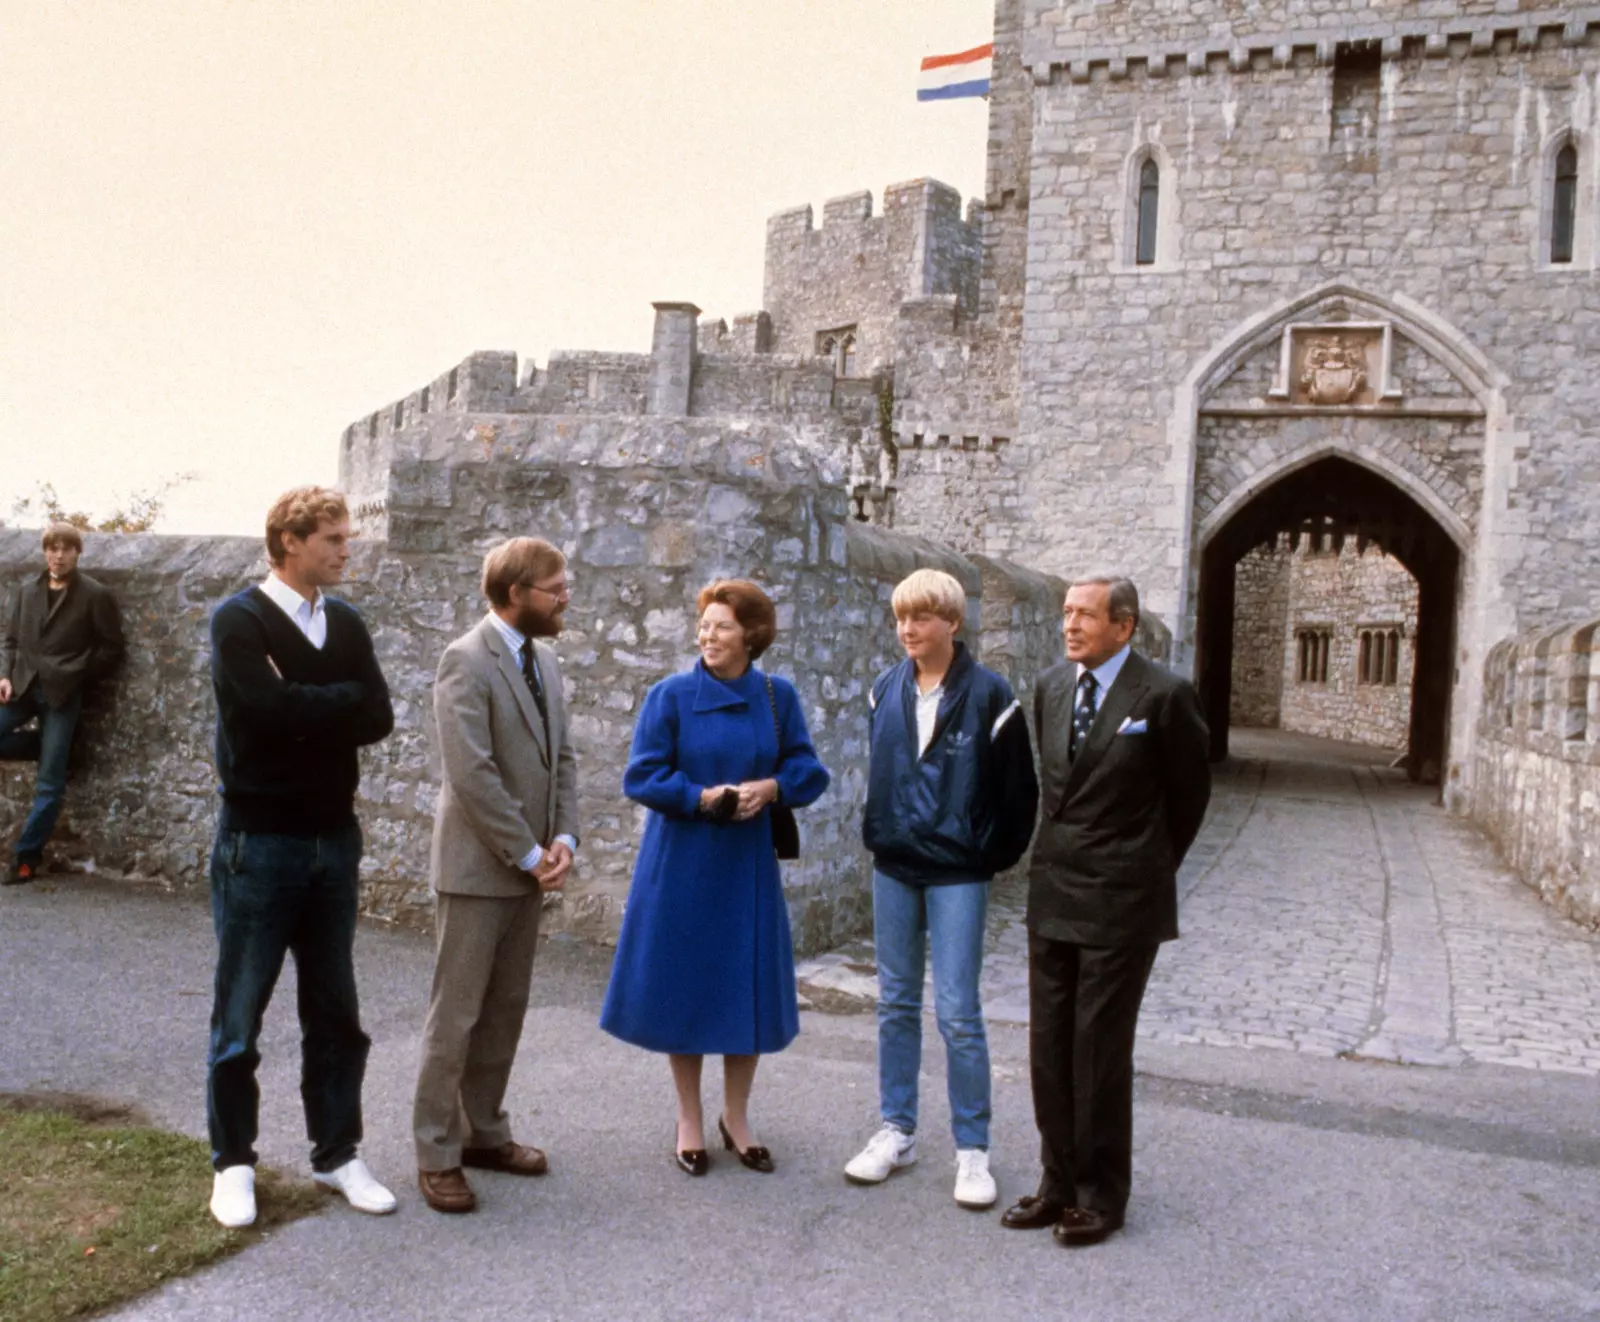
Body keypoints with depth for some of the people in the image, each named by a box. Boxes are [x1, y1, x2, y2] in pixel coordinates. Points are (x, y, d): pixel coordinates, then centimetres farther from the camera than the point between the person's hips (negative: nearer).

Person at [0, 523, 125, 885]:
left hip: (62, 694, -4)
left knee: (49, 784, -3)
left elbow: (111, 650, -2)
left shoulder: (95, 595, -2)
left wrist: (74, 677, -6)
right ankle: (48, 747, 11)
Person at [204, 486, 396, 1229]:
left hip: (332, 839, 5)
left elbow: (377, 719, -4)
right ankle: (233, 1162, 21)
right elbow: (270, 707, -24)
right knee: (240, 1012, 6)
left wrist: (305, 711, -14)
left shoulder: (346, 626, 8)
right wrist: (343, 697, -10)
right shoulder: (239, 622, -8)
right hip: (259, 841, -5)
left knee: (335, 1010, 12)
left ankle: (336, 1154, 24)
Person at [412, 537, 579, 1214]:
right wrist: (528, 854, -16)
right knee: (456, 1014, 1)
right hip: (478, 866, -8)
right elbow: (471, 774, -21)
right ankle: (437, 1154, 13)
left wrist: (562, 838, -1)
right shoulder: (467, 661, -15)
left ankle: (484, 1132, 27)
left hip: (530, 867, 8)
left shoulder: (544, 659, 11)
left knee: (505, 1010, 15)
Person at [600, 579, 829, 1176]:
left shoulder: (778, 696, 1)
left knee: (747, 990, 7)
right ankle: (689, 1122, 23)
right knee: (684, 989, 5)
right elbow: (641, 776, -8)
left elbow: (808, 769, 4)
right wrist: (704, 797, -20)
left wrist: (770, 787, -16)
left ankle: (736, 1118, 26)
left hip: (749, 864, 2)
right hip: (682, 863, -2)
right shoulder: (671, 695, -6)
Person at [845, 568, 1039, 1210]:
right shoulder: (886, 689, 4)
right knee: (896, 1002, 12)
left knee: (958, 1012, -3)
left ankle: (972, 1150, 10)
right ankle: (896, 1132, 24)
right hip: (893, 867, 5)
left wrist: (993, 855, -2)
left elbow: (1019, 788, -4)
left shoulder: (988, 694, -10)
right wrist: (879, 831, 12)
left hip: (957, 873, -5)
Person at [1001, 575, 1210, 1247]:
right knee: (1049, 1045, 11)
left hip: (1121, 901, -6)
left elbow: (1190, 791, 1)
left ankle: (1102, 1195, 18)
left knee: (1100, 1048, 2)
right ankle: (1060, 1182, 26)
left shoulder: (1163, 696, -11)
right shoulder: (1051, 686, 7)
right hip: (1054, 892, 6)